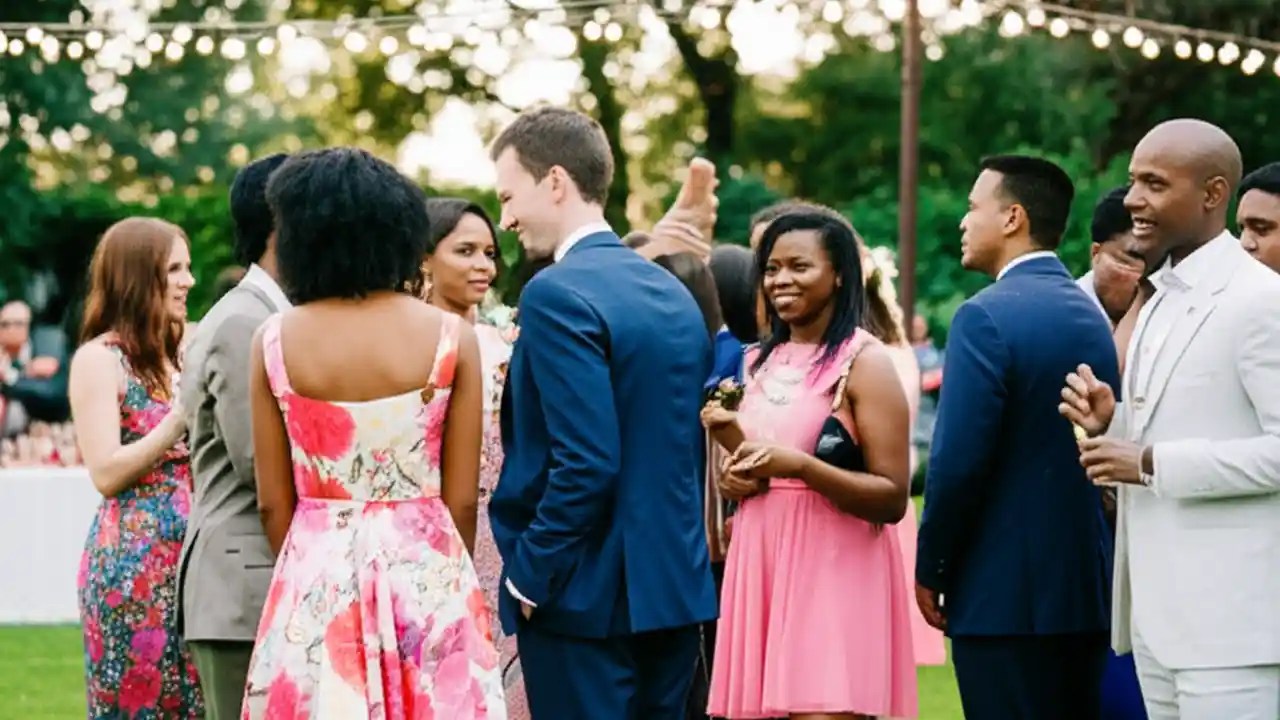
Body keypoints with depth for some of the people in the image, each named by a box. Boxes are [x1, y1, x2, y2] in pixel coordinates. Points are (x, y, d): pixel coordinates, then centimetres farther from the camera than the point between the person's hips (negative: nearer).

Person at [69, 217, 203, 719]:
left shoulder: (181, 354, 14)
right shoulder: (99, 358, -6)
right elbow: (107, 475, -14)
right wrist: (182, 416, -17)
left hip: (191, 558, 6)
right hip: (134, 563, -6)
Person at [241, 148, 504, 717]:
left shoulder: (274, 341, -3)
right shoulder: (450, 337, -4)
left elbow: (272, 502, 2)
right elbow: (462, 500, 0)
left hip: (316, 579, 1)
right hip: (425, 577, -1)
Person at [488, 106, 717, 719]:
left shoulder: (558, 294, -14)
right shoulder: (675, 294, 11)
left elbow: (585, 464, -21)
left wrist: (527, 576, -13)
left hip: (587, 597, -8)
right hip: (675, 587, 8)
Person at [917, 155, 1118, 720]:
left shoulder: (987, 317, -13)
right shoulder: (1092, 317, 11)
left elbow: (957, 462, -17)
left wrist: (929, 569, -5)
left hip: (1003, 595, -7)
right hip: (1087, 590, 8)